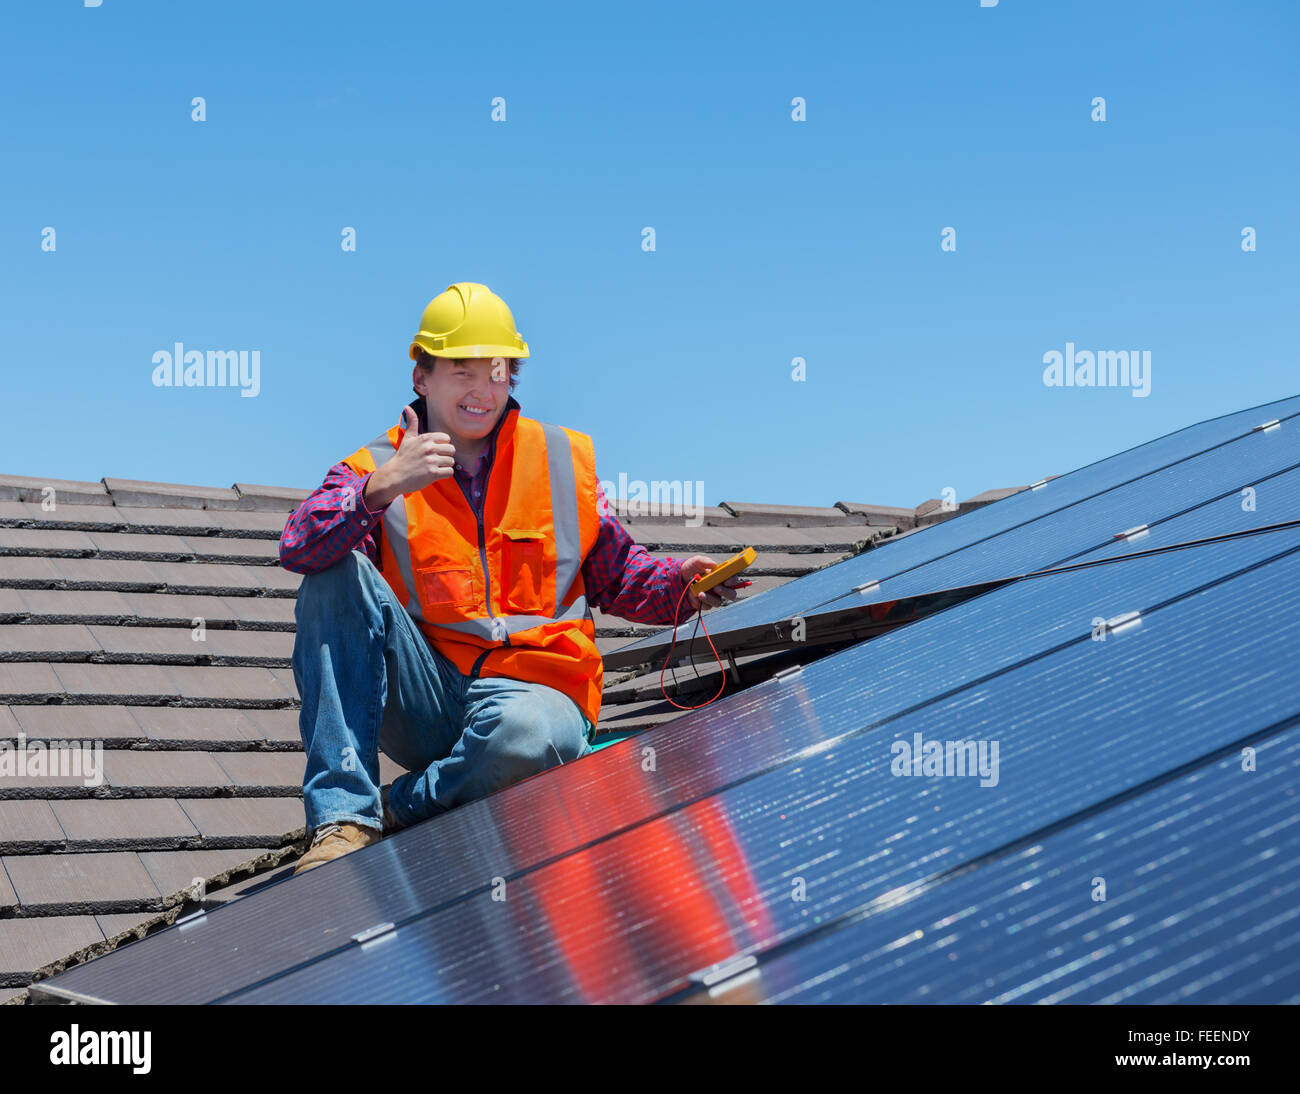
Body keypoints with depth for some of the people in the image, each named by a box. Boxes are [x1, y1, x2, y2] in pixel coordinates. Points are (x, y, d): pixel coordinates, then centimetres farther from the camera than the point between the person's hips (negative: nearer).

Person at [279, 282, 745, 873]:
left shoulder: (563, 459, 12)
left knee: (530, 734, -39)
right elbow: (299, 550, -13)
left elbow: (617, 575, 18)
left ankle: (397, 810, -10)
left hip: (533, 686, -1)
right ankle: (344, 817, -28)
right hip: (420, 700, 1)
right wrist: (380, 490, -28)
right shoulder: (374, 468, 6)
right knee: (339, 576, -24)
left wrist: (679, 586, -3)